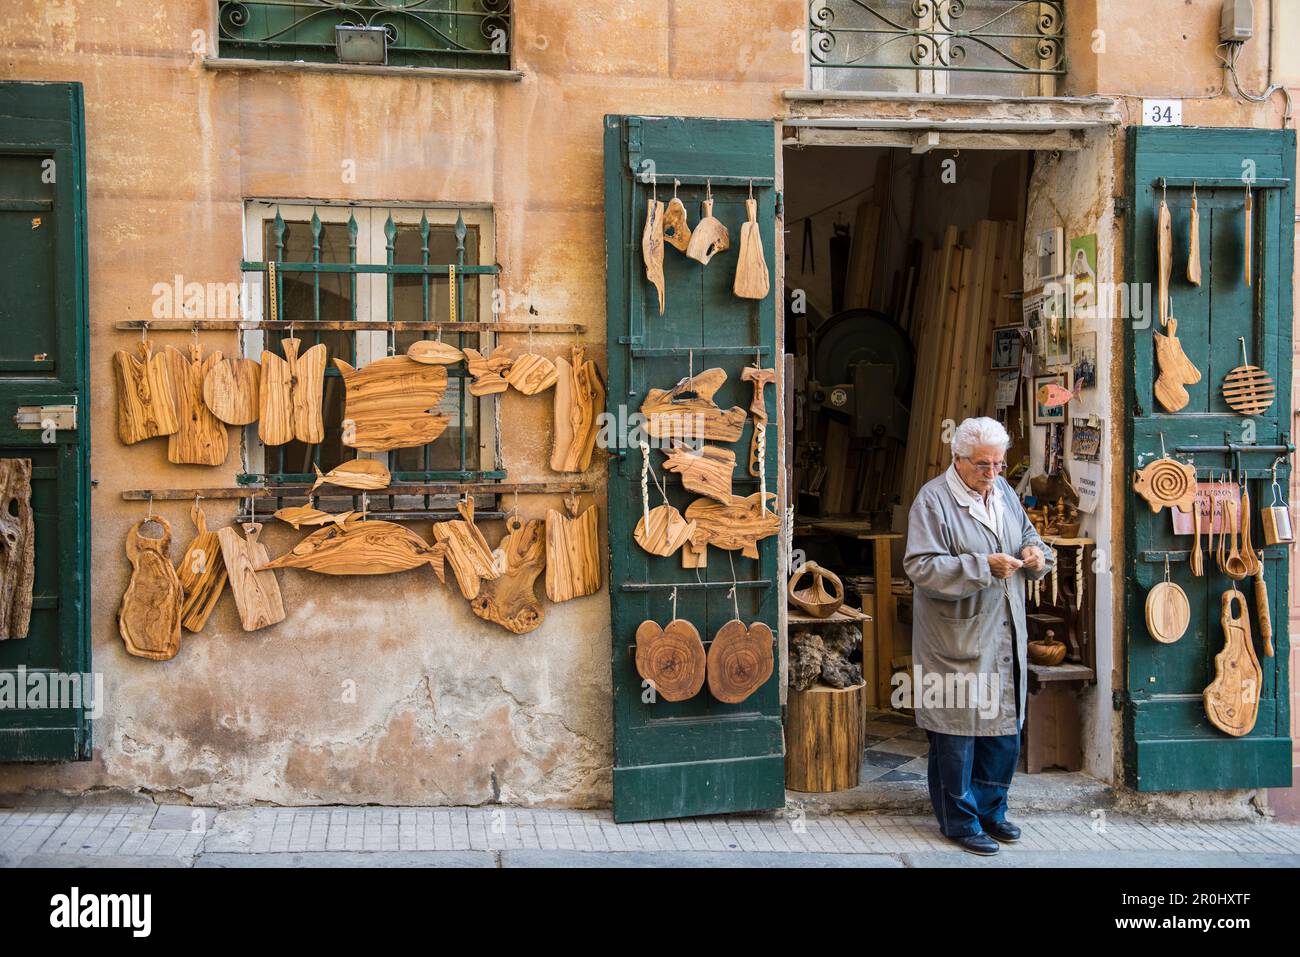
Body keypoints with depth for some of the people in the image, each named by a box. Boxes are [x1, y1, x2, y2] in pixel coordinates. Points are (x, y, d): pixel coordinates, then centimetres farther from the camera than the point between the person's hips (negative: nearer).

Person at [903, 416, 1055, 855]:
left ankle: (990, 809, 31)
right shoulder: (933, 500, -13)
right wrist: (984, 567, -26)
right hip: (956, 639, -7)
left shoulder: (1004, 492, 11)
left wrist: (1036, 554, -2)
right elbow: (921, 567, -20)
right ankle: (960, 821, 15)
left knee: (1005, 729, 15)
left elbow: (1028, 537, 22)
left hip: (1004, 635, 7)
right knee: (958, 730, 1)